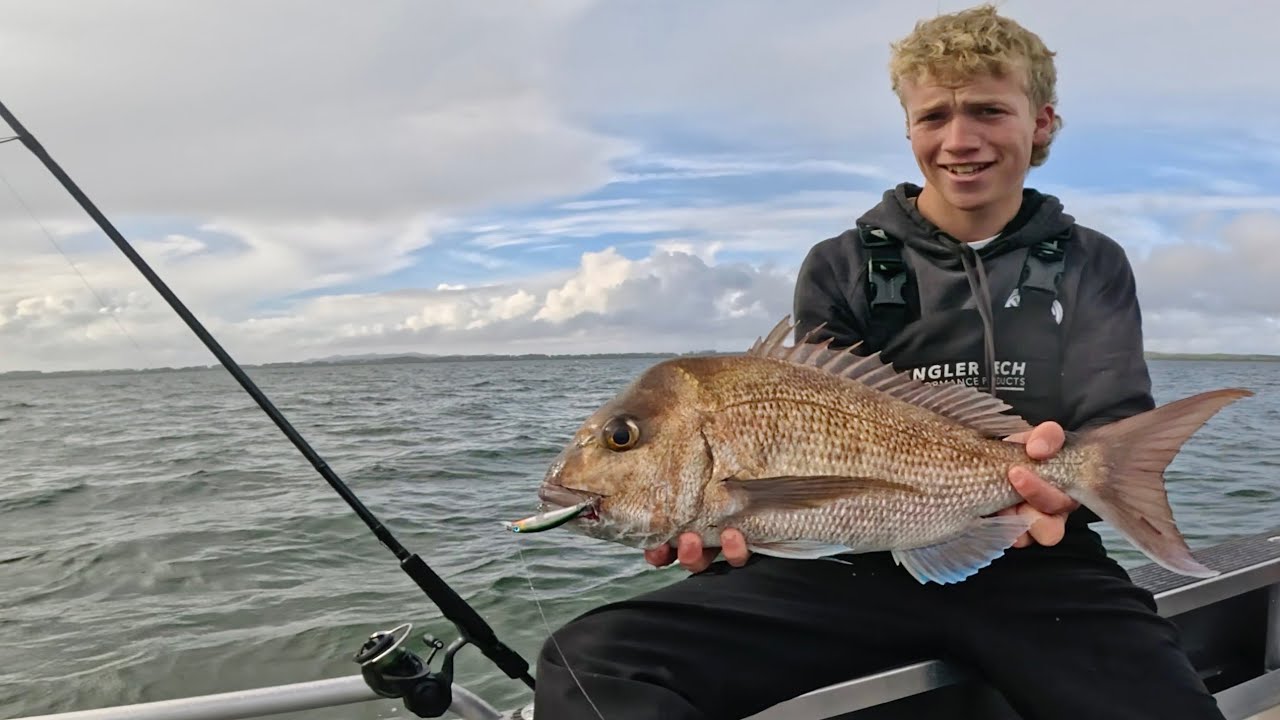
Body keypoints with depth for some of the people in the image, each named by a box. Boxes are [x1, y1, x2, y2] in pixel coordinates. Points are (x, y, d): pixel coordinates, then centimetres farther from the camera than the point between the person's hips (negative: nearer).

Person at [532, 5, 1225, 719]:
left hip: (1035, 562, 2)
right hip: (866, 558, -1)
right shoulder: (842, 268, 8)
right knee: (590, 660, -21)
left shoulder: (1091, 265, 12)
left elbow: (1120, 422, 0)